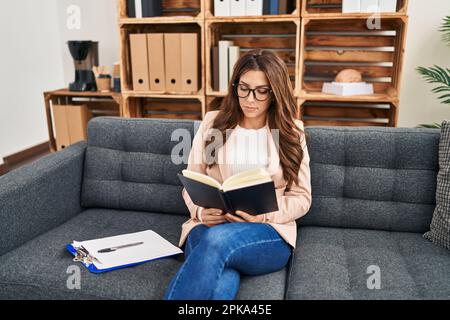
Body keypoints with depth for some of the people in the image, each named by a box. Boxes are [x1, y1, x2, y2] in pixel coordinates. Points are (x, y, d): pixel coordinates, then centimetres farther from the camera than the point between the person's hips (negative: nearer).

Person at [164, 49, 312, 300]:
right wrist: (201, 212, -11)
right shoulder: (213, 123, 11)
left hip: (270, 234, 0)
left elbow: (301, 197, 7)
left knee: (217, 241, -38)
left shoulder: (291, 131, 8)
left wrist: (265, 215, -12)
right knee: (222, 284, -37)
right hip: (209, 226, 1)